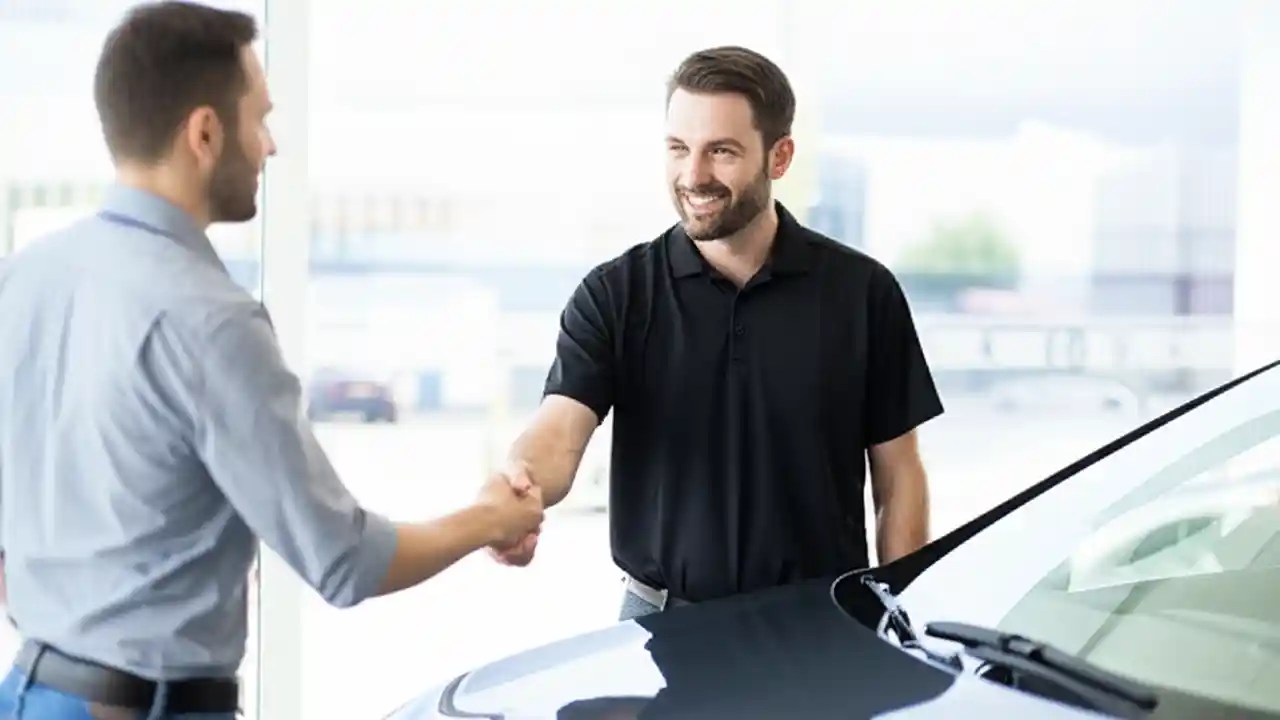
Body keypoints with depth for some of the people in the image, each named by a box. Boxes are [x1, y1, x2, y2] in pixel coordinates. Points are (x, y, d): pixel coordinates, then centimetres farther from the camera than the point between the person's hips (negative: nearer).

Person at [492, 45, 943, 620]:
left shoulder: (861, 292, -4)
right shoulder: (615, 294, -5)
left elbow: (898, 477, 1)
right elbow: (559, 432, -19)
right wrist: (516, 491, -41)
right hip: (660, 617, 0)